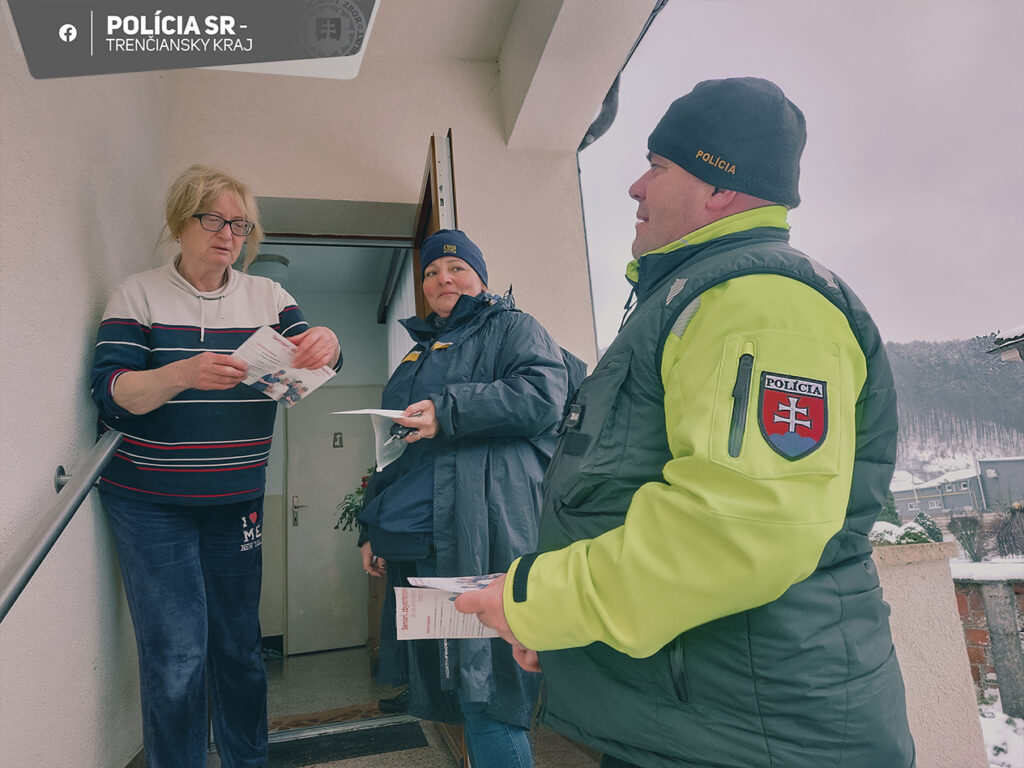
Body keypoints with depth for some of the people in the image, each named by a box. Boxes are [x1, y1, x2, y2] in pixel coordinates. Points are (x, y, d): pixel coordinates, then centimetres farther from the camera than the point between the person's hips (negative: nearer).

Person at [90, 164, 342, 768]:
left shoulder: (266, 295, 6)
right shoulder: (139, 293, -2)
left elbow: (313, 357, -1)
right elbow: (110, 393, -10)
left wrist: (325, 342, -25)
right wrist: (184, 373, -29)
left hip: (237, 500, 3)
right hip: (150, 501, -2)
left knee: (240, 643, 11)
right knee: (177, 653, -2)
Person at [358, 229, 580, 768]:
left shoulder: (512, 329, 5)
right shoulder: (416, 355, 26)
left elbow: (543, 394, -14)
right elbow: (390, 448, 27)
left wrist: (450, 410, -19)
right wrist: (372, 527, 22)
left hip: (481, 540, -8)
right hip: (415, 545, 8)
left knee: (485, 697, -5)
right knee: (438, 687, 15)